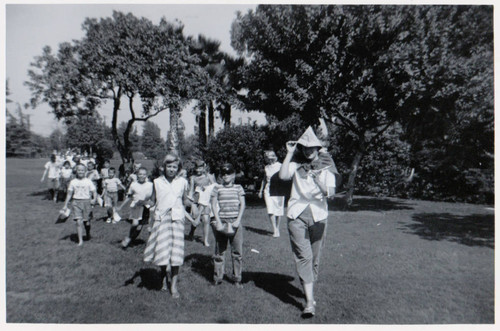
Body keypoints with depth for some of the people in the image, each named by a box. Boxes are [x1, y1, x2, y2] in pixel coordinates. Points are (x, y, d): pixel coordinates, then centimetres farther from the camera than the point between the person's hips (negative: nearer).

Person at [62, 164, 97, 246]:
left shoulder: (88, 181, 2)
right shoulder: (73, 182, 6)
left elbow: (94, 192, 2)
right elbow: (69, 194, 11)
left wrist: (94, 199, -17)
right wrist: (65, 205, 9)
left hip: (86, 202, 0)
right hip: (76, 202, 1)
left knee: (87, 222, 5)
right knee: (79, 222, -9)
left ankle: (88, 235, 33)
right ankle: (80, 240, -3)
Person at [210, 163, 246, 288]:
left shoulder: (238, 188, 7)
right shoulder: (217, 188, 5)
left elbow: (242, 204, 3)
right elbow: (214, 205, 2)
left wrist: (238, 220, -8)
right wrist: (218, 221, -8)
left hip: (235, 222, 0)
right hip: (221, 221, 0)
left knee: (237, 251, 2)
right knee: (219, 251, 6)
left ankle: (237, 279, 14)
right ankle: (217, 278, 18)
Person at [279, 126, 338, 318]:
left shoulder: (326, 166, 4)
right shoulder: (297, 164, 5)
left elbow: (330, 193, -7)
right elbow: (283, 175, -15)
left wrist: (318, 181, -24)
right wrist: (289, 153, -10)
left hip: (318, 215, 1)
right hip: (297, 215, -1)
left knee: (314, 257, 11)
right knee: (303, 256, -8)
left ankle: (310, 290, 34)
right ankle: (310, 302, -6)